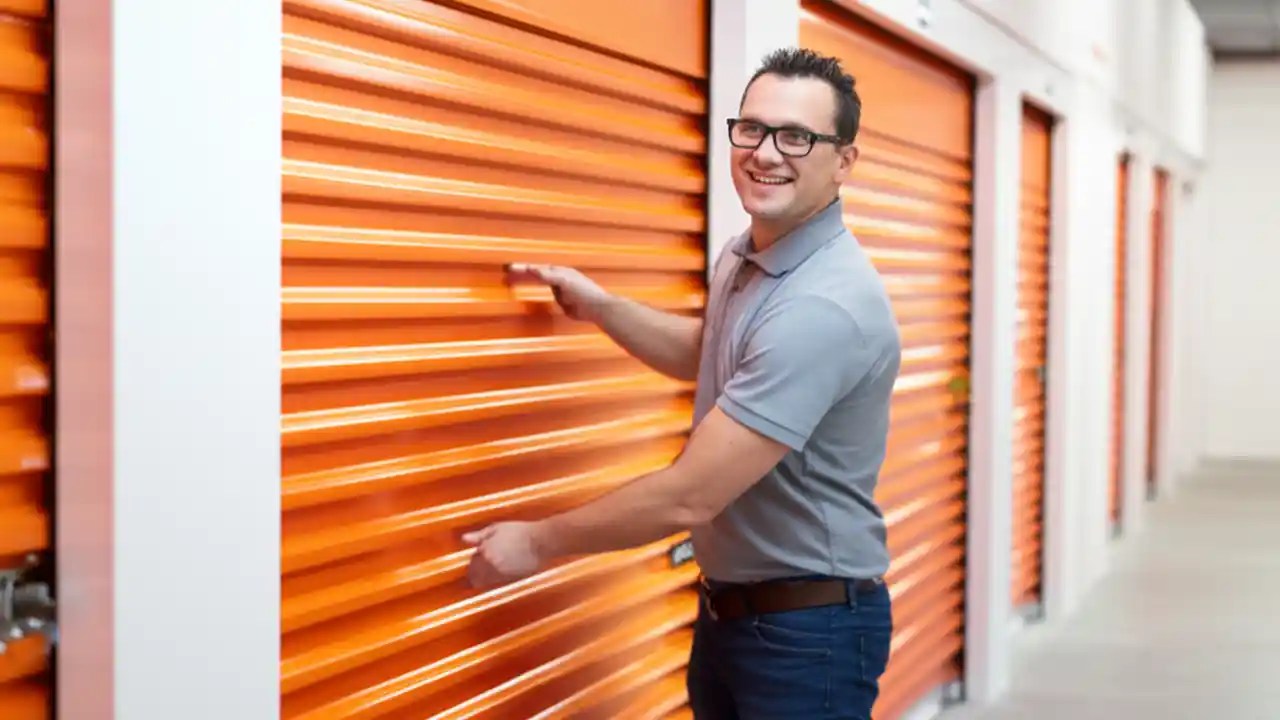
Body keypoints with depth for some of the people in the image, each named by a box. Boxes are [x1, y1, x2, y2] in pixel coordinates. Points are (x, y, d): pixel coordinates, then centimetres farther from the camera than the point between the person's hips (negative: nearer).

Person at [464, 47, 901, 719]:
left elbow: (687, 498, -28)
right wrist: (600, 306, 8)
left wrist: (538, 542, -15)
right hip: (725, 610, 9)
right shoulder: (743, 255, 3)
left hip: (808, 631, -9)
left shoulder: (825, 307, -28)